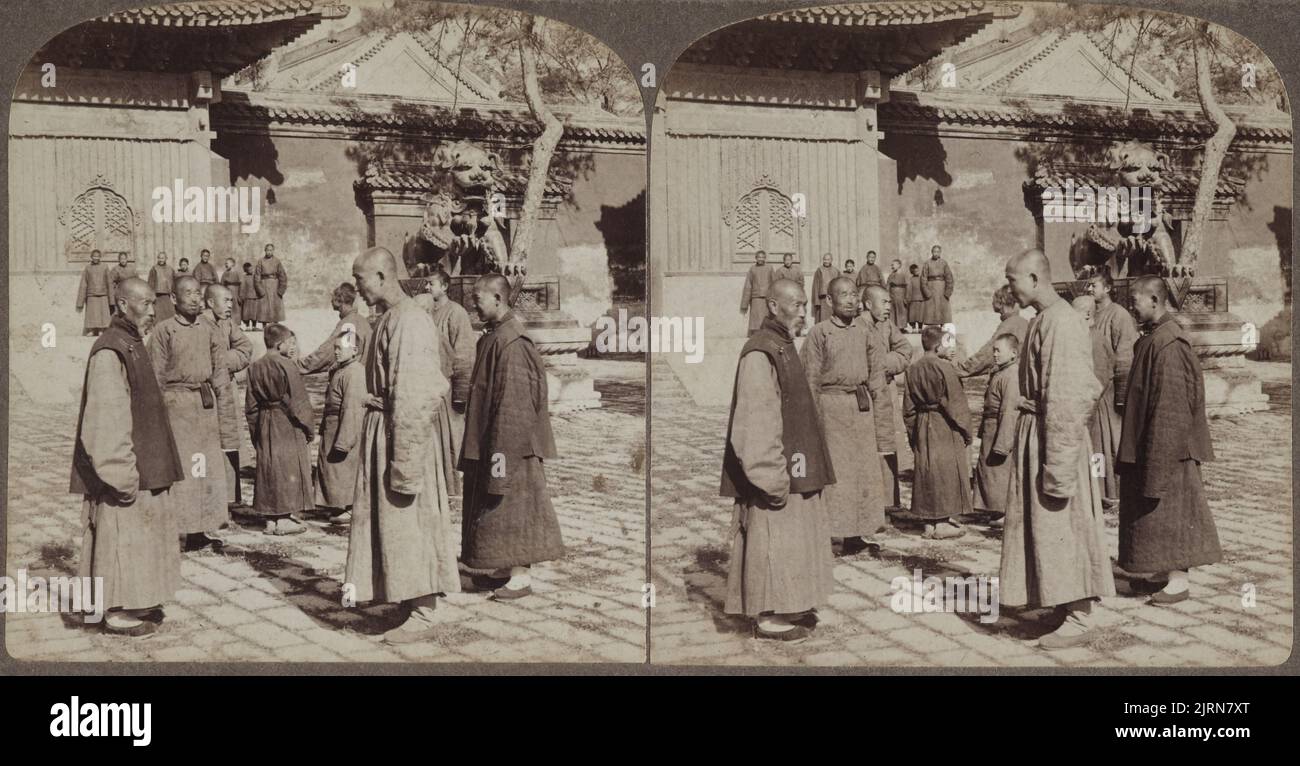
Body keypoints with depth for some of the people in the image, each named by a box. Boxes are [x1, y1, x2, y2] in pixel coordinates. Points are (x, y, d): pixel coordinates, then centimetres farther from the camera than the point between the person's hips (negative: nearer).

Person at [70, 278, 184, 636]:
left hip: (144, 465, 10)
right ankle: (116, 612, 7)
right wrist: (123, 474, -22)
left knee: (141, 535, 16)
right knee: (121, 536, -2)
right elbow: (106, 420, -22)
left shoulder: (132, 345, 12)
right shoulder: (109, 352, -18)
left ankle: (134, 603, 26)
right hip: (124, 469, -10)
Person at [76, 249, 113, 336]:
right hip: (91, 298, 0)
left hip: (103, 298, 0)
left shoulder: (105, 267, 6)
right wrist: (80, 304, 0)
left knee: (105, 324, -8)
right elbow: (83, 286, 3)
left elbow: (109, 284, 7)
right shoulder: (87, 268, 4)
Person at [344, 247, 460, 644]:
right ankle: (416, 602, 26)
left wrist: (404, 462, -24)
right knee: (391, 522, 15)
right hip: (383, 428, 10)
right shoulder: (387, 319, 11)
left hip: (408, 431, -10)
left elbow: (413, 398, -23)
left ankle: (424, 615, 7)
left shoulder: (410, 323, -20)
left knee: (410, 523, -2)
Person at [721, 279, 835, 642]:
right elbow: (756, 423, -22)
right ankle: (767, 617, 5)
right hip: (775, 469, -10)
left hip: (794, 467, 10)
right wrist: (773, 477, -22)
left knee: (791, 540, 16)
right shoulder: (759, 354, -18)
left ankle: (786, 607, 26)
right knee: (772, 541, -3)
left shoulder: (784, 348, 13)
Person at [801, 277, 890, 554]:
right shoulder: (820, 332, -3)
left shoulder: (865, 332, 9)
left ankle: (858, 531, 16)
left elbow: (876, 375, 13)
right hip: (832, 404, -4)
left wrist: (879, 413, 8)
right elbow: (811, 378, -3)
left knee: (864, 467, 6)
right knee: (835, 469, -4)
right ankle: (833, 533, 2)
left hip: (862, 405, 5)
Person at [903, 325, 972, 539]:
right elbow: (956, 403, -15)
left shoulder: (913, 369, 5)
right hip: (945, 428, -6)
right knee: (946, 472, 2)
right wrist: (966, 431, -5)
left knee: (927, 471, 11)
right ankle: (943, 524, 4)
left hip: (922, 426, 6)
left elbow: (909, 408, 10)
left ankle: (929, 523, 16)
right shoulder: (944, 368, -16)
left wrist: (913, 433, 17)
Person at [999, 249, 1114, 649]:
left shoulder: (1061, 324, -20)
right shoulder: (1043, 321, 11)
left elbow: (1066, 399, -23)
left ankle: (1079, 619, 6)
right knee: (1045, 526, 16)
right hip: (1034, 431, 10)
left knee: (1062, 527, -3)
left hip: (1054, 434, -10)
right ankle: (1069, 605, 26)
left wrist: (1057, 465, -23)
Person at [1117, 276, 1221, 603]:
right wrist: (1137, 449, 20)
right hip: (1149, 441, 10)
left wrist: (1158, 458, -22)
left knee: (1169, 507, -2)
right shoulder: (1154, 339, 10)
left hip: (1168, 442, -10)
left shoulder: (1168, 343, -21)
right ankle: (1168, 571, 23)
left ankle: (1179, 580, 5)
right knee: (1163, 509, 15)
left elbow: (1171, 404, -23)